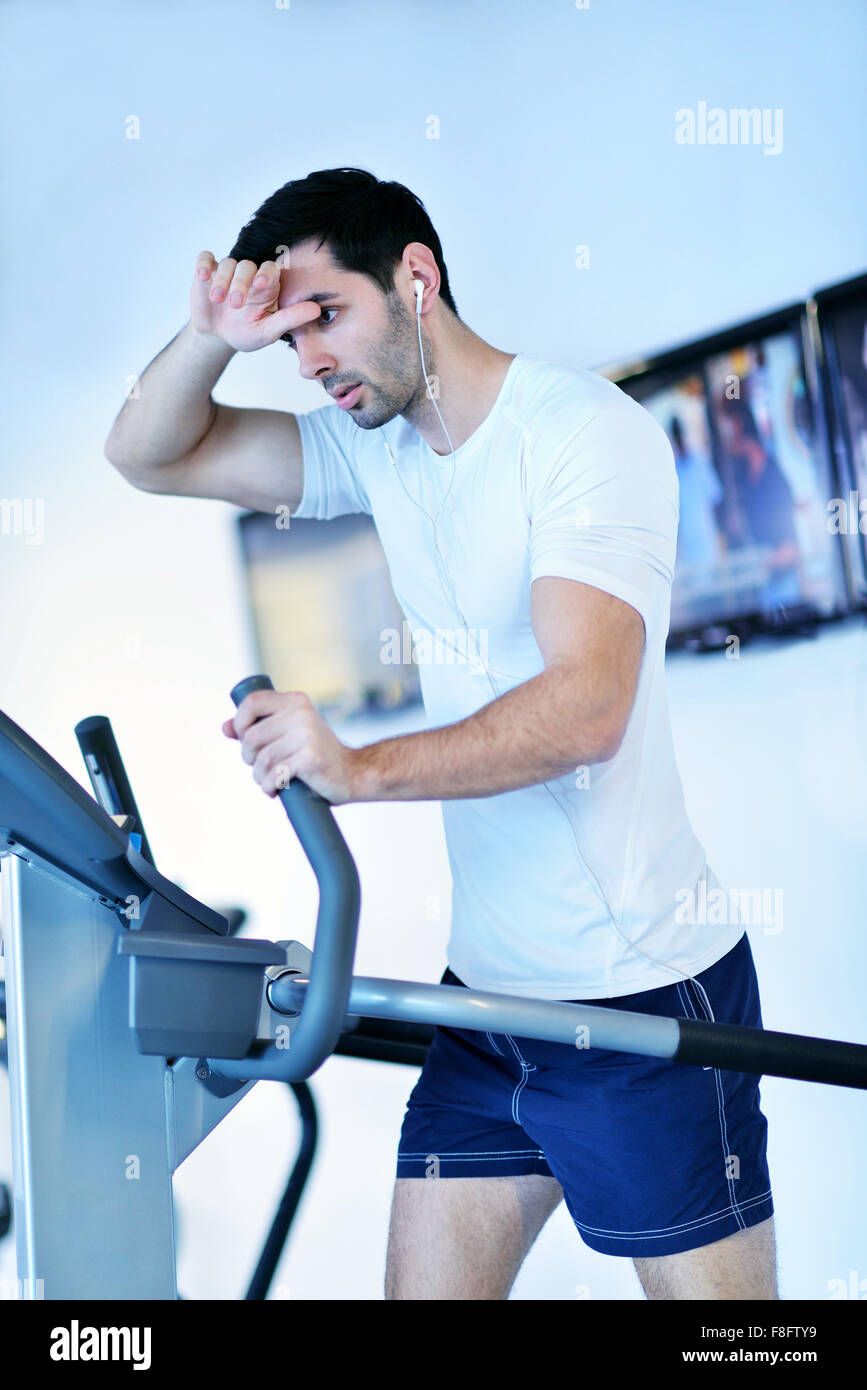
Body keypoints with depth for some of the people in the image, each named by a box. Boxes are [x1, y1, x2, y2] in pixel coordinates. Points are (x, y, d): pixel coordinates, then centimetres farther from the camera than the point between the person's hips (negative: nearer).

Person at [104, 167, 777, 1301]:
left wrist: (361, 768, -39)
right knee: (424, 1288, 8)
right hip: (486, 993, 7)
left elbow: (587, 706, -27)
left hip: (644, 998, -7)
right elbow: (148, 455, 15)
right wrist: (209, 341, -6)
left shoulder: (584, 431, -14)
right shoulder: (377, 449, 8)